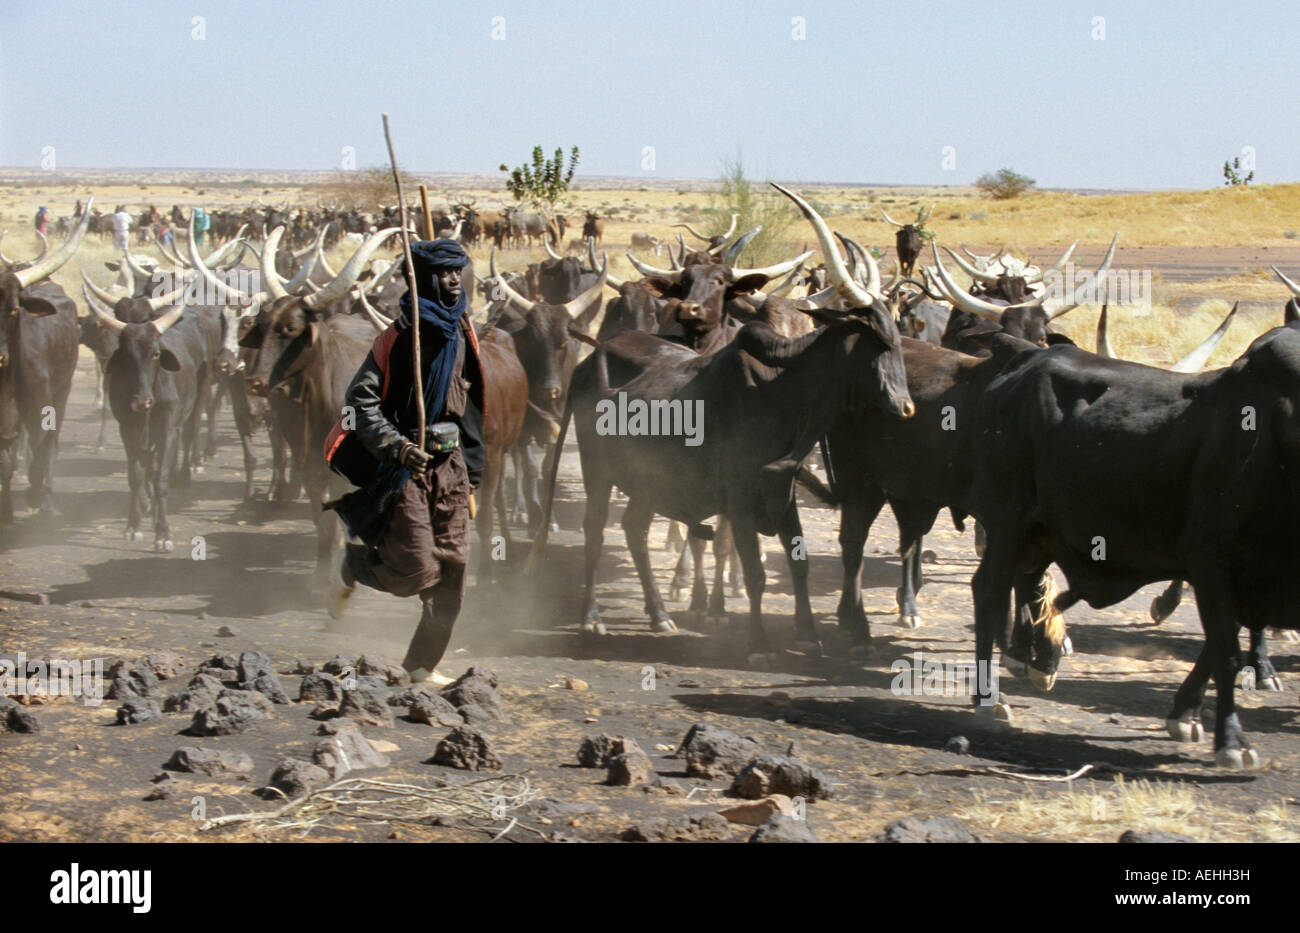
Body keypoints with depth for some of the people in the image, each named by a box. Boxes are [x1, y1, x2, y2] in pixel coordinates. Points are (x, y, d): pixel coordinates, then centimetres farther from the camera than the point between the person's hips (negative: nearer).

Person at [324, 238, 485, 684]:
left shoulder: (460, 331, 11)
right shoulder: (401, 334, -10)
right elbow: (360, 400, -14)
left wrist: (469, 469, 19)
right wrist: (397, 446, -23)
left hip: (450, 463, 7)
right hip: (406, 463, -6)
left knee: (451, 568, 3)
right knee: (417, 569, -11)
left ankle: (423, 664, 14)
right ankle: (350, 566, 20)